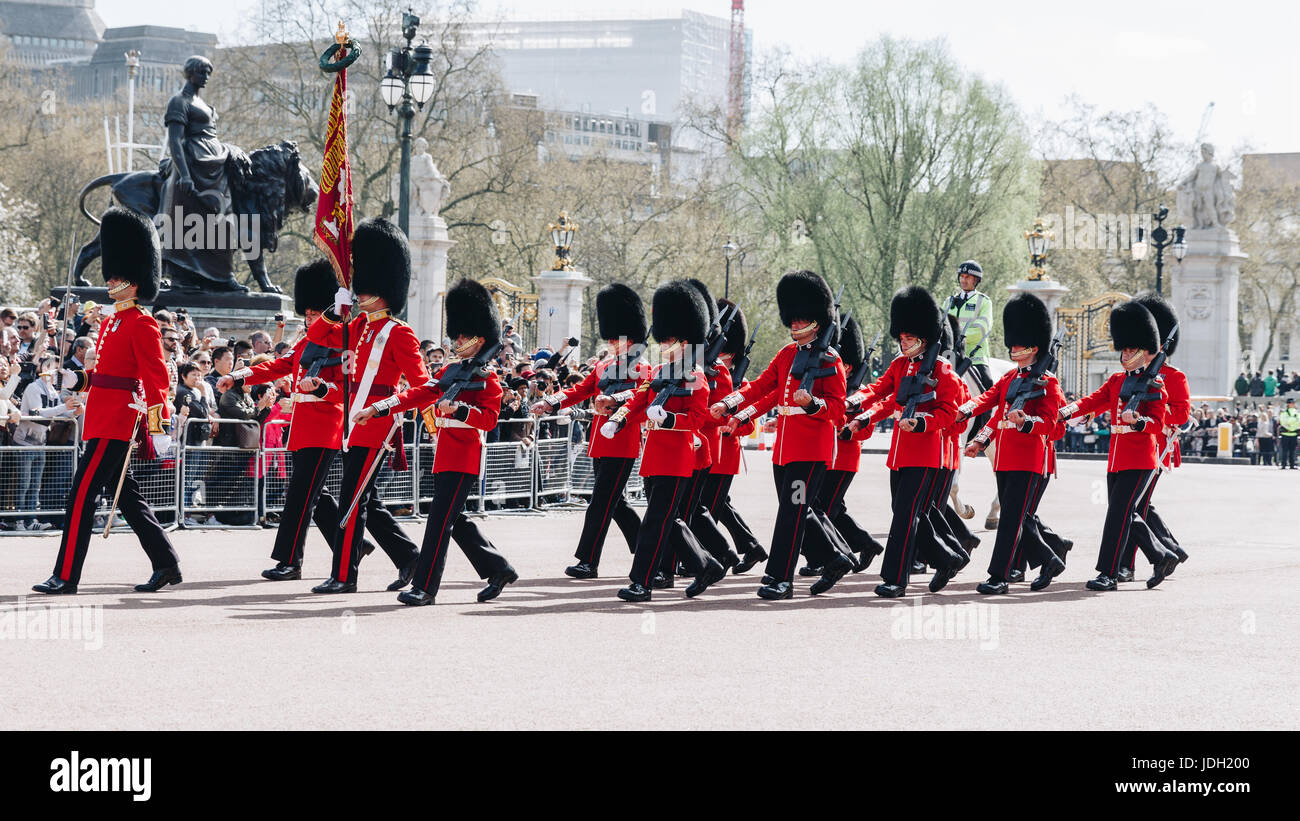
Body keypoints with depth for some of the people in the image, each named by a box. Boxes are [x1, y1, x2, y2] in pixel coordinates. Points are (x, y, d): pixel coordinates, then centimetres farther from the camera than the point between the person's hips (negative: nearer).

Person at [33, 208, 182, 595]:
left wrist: (157, 427, -21)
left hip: (116, 421, -10)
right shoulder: (113, 321, 17)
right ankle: (167, 565, 18)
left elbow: (156, 377, -16)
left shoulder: (141, 324, -11)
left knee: (82, 493, -10)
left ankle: (66, 576, -9)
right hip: (108, 420, 10)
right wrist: (82, 379, 9)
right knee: (127, 495, 12)